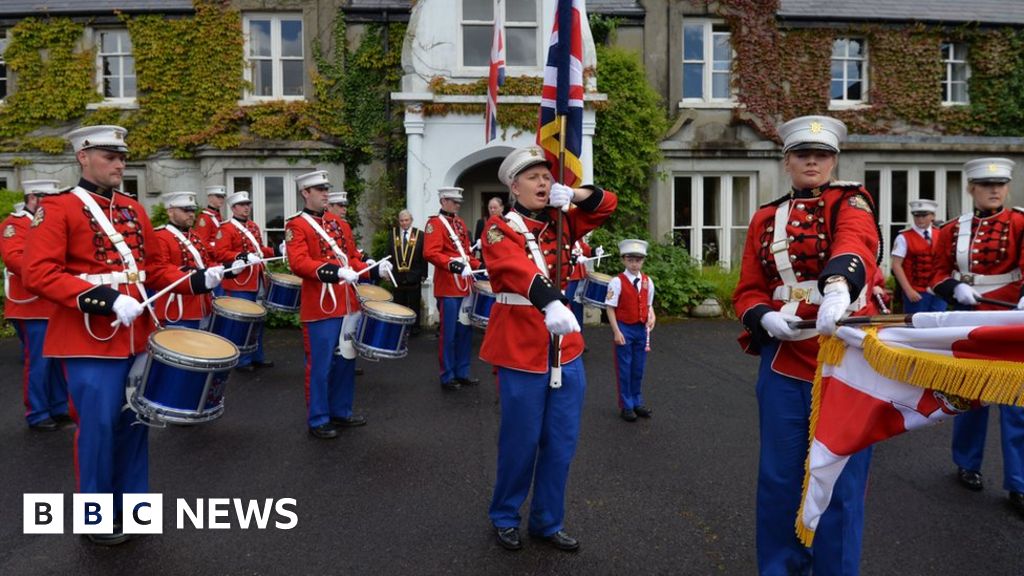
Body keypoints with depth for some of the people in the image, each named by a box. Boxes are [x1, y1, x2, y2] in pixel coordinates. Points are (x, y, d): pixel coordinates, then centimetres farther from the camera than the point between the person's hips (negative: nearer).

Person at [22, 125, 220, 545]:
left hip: (137, 335, 6)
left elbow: (152, 268, 17)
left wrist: (196, 280, -1)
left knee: (134, 423, 12)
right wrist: (107, 300, -24)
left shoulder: (134, 210, 14)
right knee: (98, 426, -1)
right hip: (92, 338, -6)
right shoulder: (58, 209, -6)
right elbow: (38, 274, -15)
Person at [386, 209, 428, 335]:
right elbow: (389, 254, 6)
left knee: (414, 304, 6)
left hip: (414, 276, -2)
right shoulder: (392, 234, 7)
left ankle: (414, 327, 14)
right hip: (398, 275, 2)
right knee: (399, 304, 7)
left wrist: (423, 274, -5)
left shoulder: (420, 235, 0)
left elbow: (424, 256, -1)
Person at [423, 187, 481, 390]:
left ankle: (462, 373, 22)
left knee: (465, 330, 12)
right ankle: (447, 377, 9)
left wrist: (479, 265, 9)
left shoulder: (460, 223, 17)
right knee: (449, 333, -1)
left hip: (465, 285, 8)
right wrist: (451, 263, -32)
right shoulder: (434, 223, -7)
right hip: (448, 288, -8)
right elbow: (430, 253, -20)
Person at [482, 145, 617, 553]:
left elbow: (607, 204, 17)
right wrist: (551, 303, -46)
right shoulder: (500, 228, -8)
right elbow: (519, 269, -27)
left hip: (566, 349, 6)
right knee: (521, 442, 4)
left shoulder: (560, 222, 11)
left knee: (561, 443, 11)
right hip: (521, 350, -6)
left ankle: (548, 522, 28)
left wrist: (573, 194, -4)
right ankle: (504, 517, 28)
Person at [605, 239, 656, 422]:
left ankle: (637, 402, 28)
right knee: (624, 369, 5)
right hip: (624, 328, -4)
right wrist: (616, 331, -14)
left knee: (639, 368, 13)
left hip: (642, 328, 5)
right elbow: (610, 308, -10)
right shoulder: (617, 281, -11)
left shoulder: (647, 281, 4)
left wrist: (651, 316, -6)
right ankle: (626, 406, 16)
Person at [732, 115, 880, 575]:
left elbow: (854, 244, -24)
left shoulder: (850, 202, 0)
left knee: (839, 481, 6)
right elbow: (748, 291, 10)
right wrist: (766, 318, -13)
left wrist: (837, 287, -46)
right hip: (783, 362, 3)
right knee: (780, 478, 10)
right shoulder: (765, 218, 11)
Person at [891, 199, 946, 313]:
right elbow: (896, 265, -8)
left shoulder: (941, 236, 9)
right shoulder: (904, 238, -4)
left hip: (938, 292, 4)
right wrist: (908, 290, -13)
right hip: (916, 293, -4)